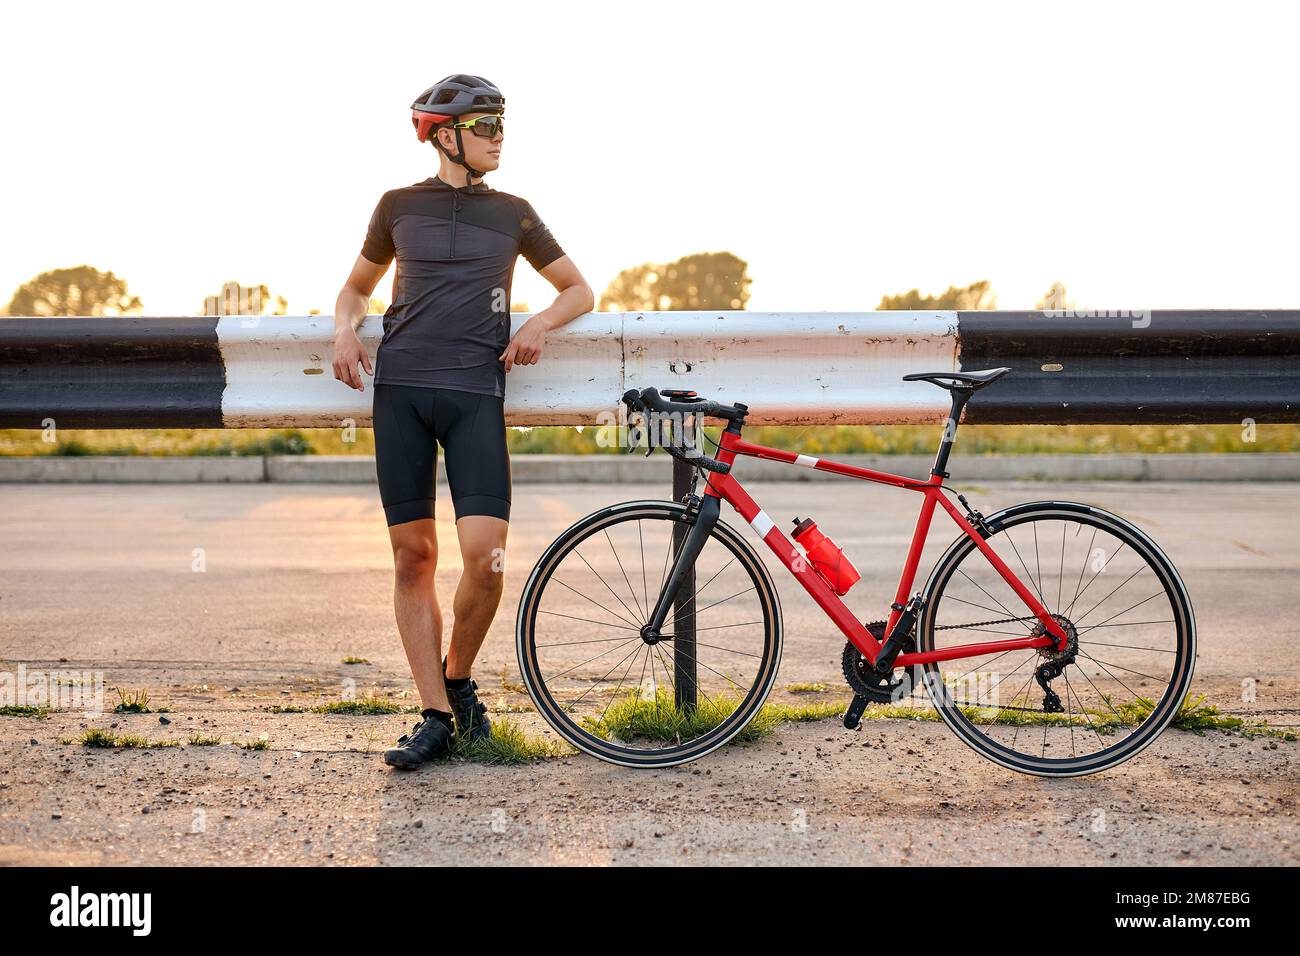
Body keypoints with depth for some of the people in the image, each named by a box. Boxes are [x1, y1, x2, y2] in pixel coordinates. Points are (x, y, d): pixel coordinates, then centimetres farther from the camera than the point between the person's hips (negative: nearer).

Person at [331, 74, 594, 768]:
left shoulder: (512, 213, 14)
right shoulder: (400, 206, 14)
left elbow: (579, 290, 20)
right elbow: (357, 287, 25)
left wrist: (538, 324, -1)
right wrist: (344, 330, 4)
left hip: (475, 392, 0)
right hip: (400, 389, 1)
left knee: (486, 556, -13)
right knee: (412, 554, -1)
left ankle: (458, 680, 13)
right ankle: (435, 716, 6)